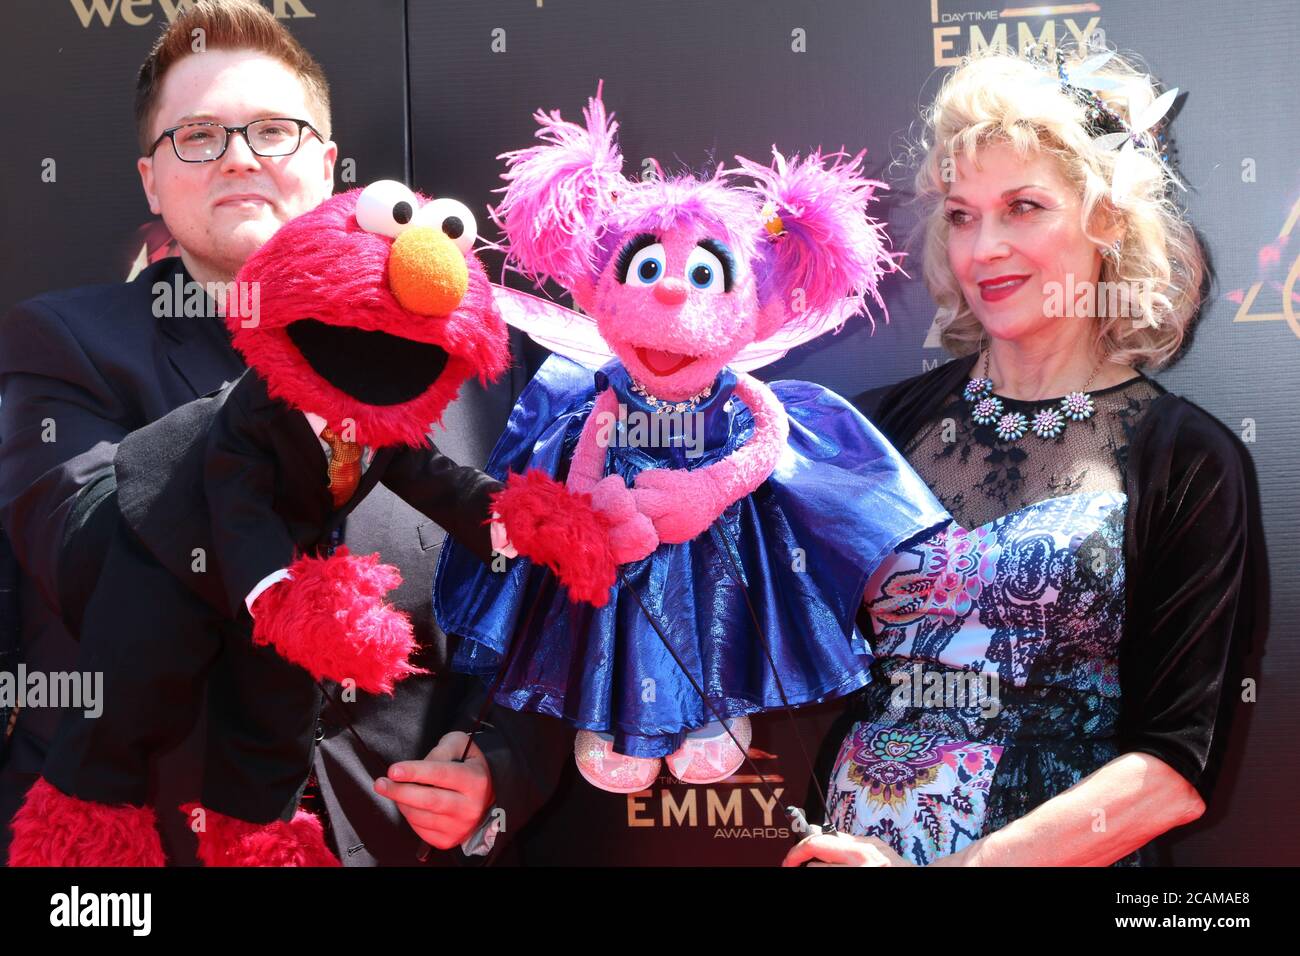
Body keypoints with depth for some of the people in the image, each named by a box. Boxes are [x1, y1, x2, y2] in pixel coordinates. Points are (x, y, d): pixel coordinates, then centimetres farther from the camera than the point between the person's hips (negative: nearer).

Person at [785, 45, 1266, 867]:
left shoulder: (1189, 461, -8)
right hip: (857, 839, 3)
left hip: (1056, 852, -2)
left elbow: (1176, 768, -13)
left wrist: (968, 859, -21)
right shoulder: (891, 422, -2)